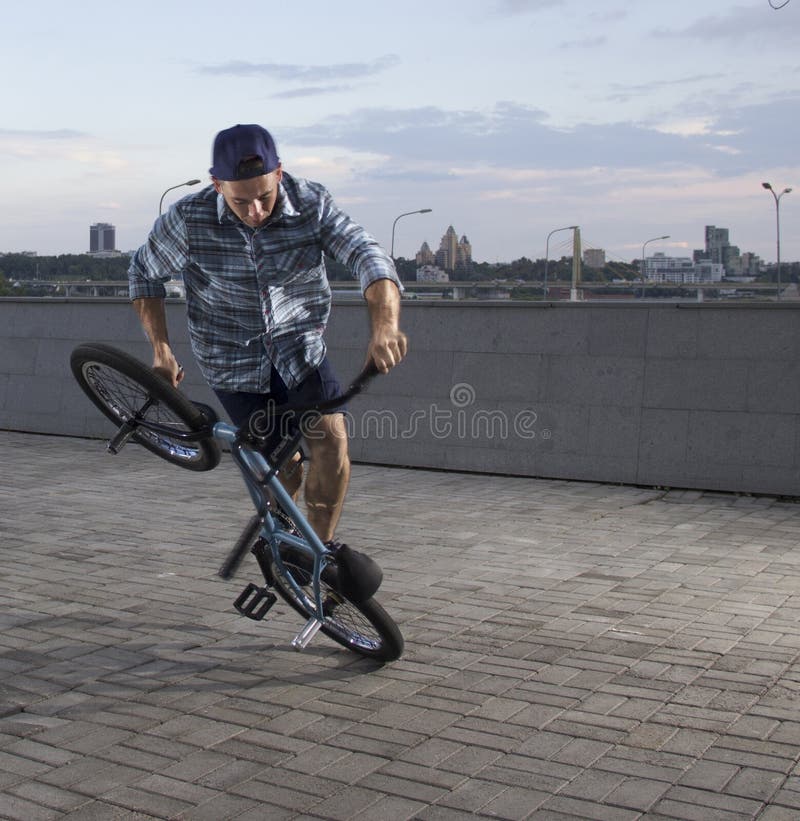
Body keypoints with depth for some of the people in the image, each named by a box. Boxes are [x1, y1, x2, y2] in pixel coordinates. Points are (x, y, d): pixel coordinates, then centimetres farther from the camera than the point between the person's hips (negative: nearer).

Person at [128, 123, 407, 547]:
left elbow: (369, 257, -29)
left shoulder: (312, 204, -18)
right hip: (232, 362, -1)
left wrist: (384, 325, -48)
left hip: (297, 348, 1)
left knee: (331, 437, -20)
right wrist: (161, 350, -7)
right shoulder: (188, 220, -19)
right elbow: (144, 274, -1)